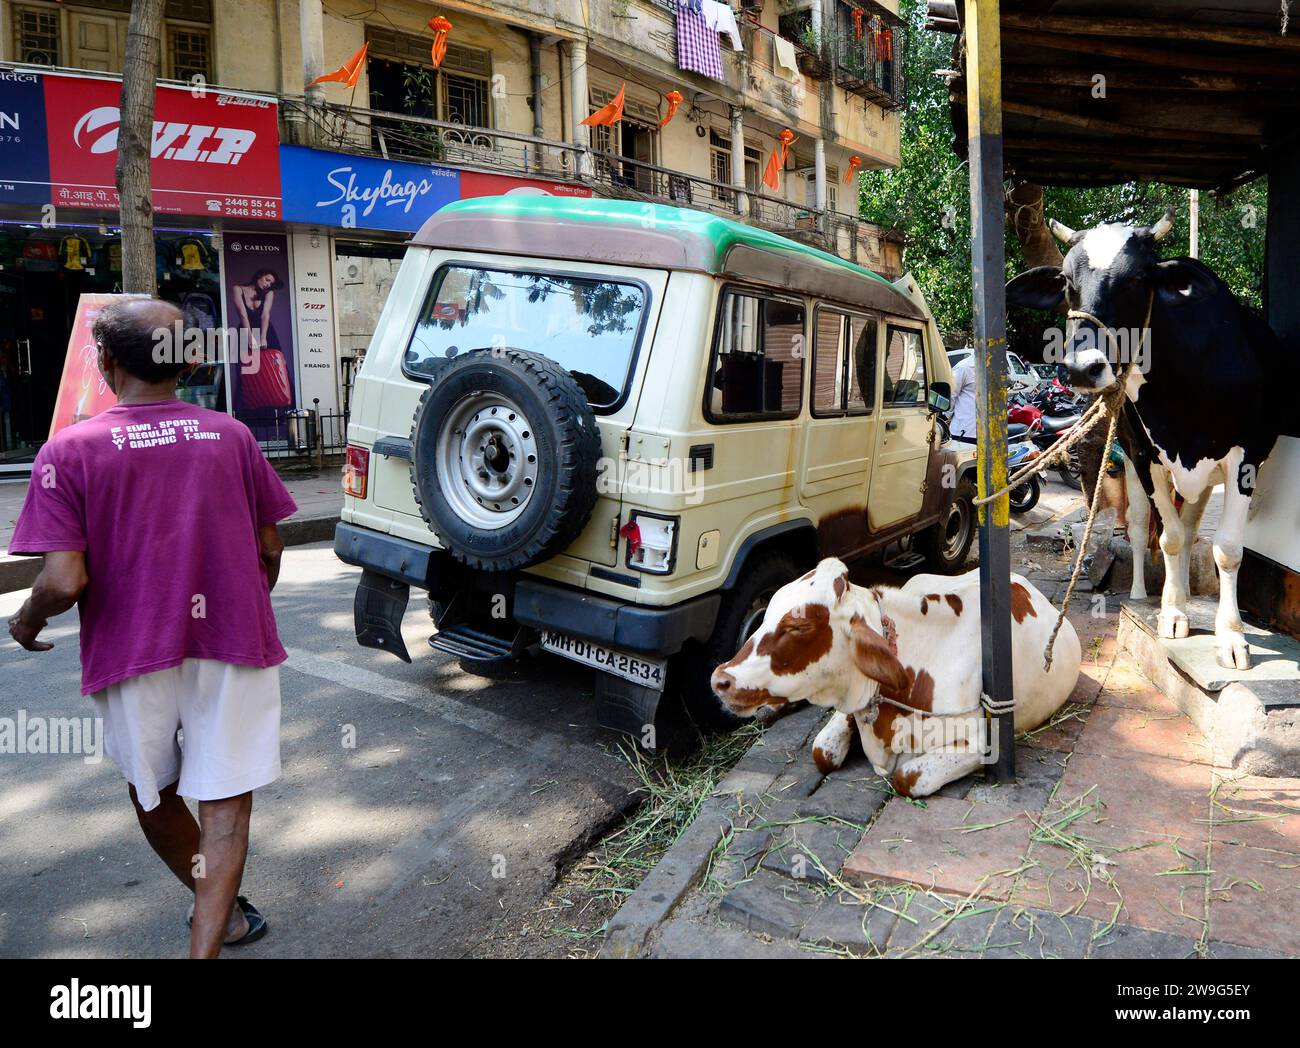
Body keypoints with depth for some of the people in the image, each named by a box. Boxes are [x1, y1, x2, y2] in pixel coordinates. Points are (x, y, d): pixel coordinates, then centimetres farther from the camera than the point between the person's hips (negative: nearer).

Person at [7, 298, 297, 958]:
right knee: (225, 801, 8)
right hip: (235, 641, 1)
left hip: (132, 652, 0)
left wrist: (26, 622, 6)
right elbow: (269, 548, 3)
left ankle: (217, 909, 40)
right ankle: (207, 940, 1)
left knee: (153, 792, 23)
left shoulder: (68, 452, -10)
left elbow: (64, 582, -16)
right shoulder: (231, 436, -2)